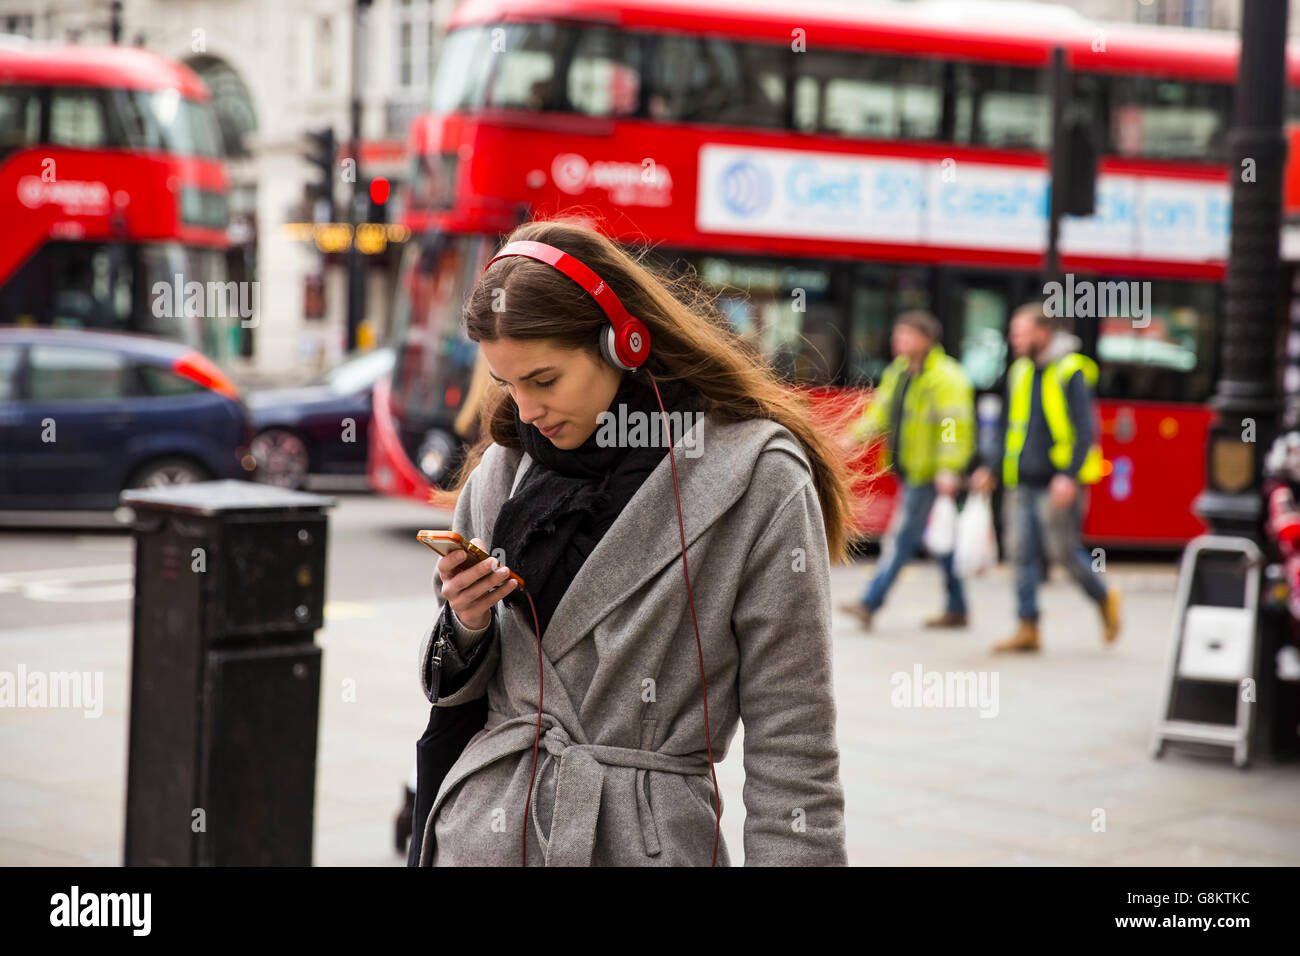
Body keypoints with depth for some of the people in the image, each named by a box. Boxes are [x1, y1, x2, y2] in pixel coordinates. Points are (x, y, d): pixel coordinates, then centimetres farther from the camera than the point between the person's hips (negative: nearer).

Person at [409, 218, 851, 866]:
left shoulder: (756, 477, -11)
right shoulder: (502, 469, 4)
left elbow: (791, 743, -9)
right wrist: (467, 626, -6)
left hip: (648, 837, -4)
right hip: (482, 828, 4)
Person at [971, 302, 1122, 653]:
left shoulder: (1071, 373, -8)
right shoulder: (1019, 372, 13)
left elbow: (1085, 430, -13)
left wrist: (1070, 475, -22)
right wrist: (991, 468, 15)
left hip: (1057, 483, -6)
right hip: (1023, 482, 7)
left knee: (1062, 551, -3)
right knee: (1023, 553, 2)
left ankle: (1105, 599, 23)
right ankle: (1028, 629, 5)